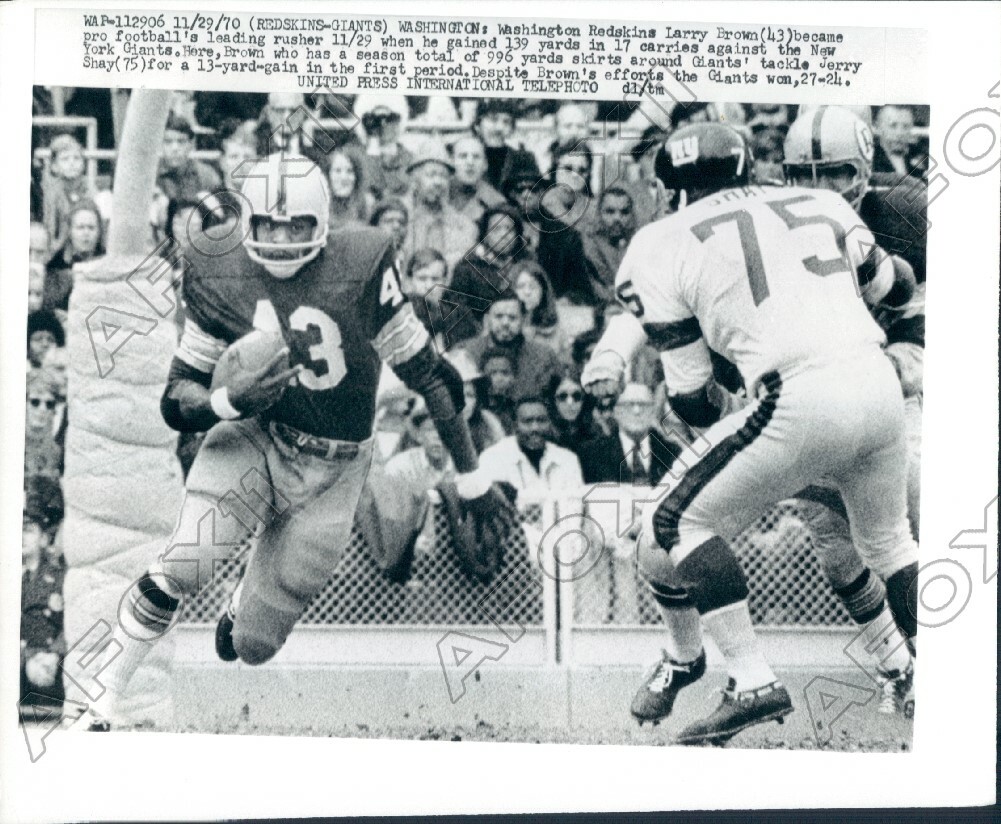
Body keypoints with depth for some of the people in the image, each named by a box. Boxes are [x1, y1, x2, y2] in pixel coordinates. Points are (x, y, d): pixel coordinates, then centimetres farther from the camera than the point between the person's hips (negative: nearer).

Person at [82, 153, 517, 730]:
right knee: (184, 566, -27)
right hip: (252, 443, 1)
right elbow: (177, 400, -1)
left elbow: (428, 376, -6)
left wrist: (473, 481, -1)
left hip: (331, 475, 0)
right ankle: (98, 706, -8)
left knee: (254, 645, 1)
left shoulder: (363, 269, -13)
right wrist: (231, 398, -25)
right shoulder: (221, 282, -5)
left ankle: (244, 606, 41)